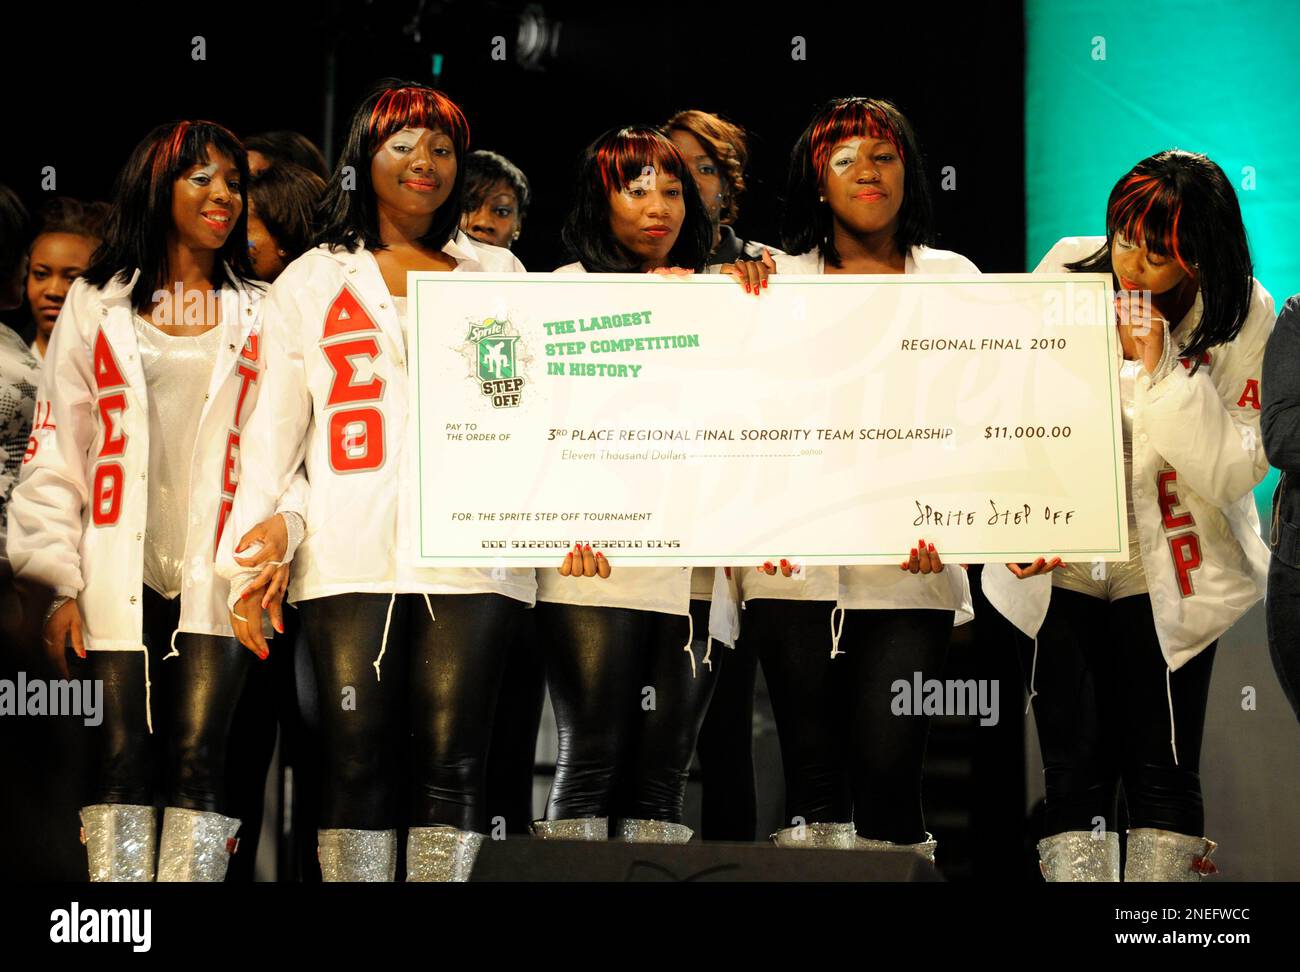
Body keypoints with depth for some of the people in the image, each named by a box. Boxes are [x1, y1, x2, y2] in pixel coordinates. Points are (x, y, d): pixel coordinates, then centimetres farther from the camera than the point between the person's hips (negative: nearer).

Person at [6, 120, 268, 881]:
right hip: (122, 575, 0)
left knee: (198, 758, -8)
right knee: (123, 759, -5)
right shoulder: (98, 306, 11)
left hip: (218, 575, 0)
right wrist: (63, 583, -1)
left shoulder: (257, 316, 13)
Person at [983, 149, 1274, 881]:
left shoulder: (1246, 320, -12)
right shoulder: (1066, 274, -8)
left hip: (1170, 571, -1)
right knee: (1076, 774, 2)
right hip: (1058, 567, 1)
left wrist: (1162, 371, -25)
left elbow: (1235, 469, -19)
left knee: (1162, 773, 0)